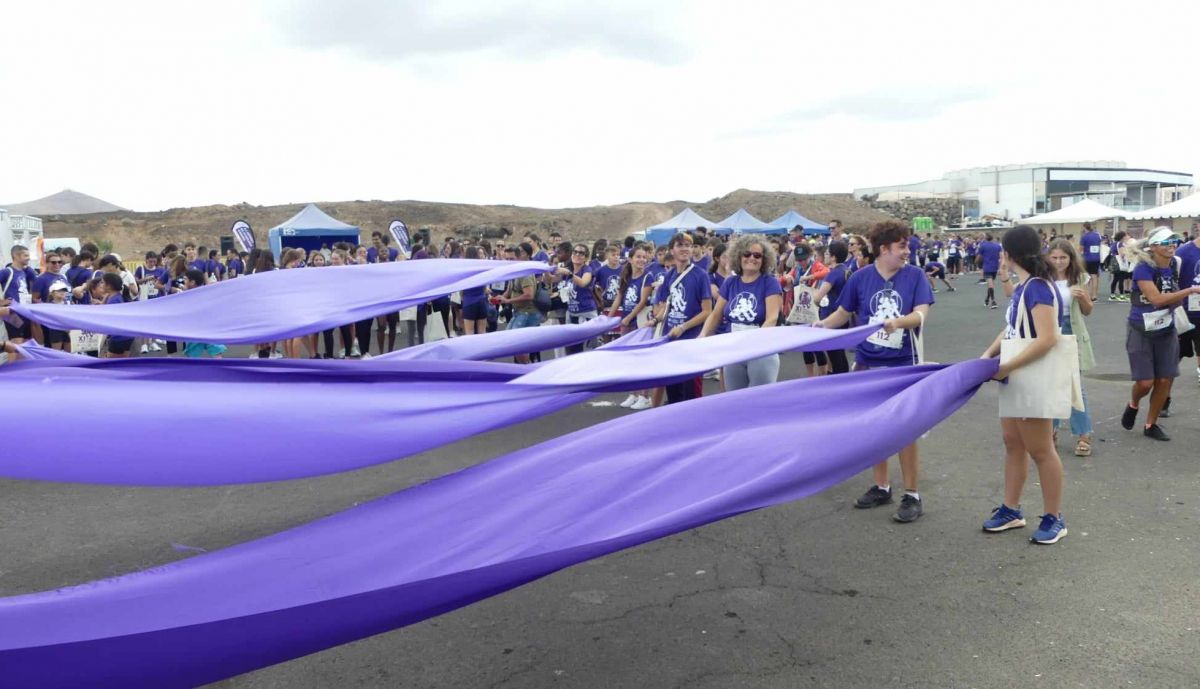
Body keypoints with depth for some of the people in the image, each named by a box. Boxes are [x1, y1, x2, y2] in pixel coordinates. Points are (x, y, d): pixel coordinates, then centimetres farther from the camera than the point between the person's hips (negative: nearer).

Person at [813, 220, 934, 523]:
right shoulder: (861, 277, -1)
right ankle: (881, 487, 28)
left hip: (902, 365, -3)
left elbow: (921, 314, -15)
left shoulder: (915, 275, -5)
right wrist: (824, 324, -10)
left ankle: (912, 495, 12)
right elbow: (844, 312, 9)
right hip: (867, 364, 3)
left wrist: (898, 322, -34)